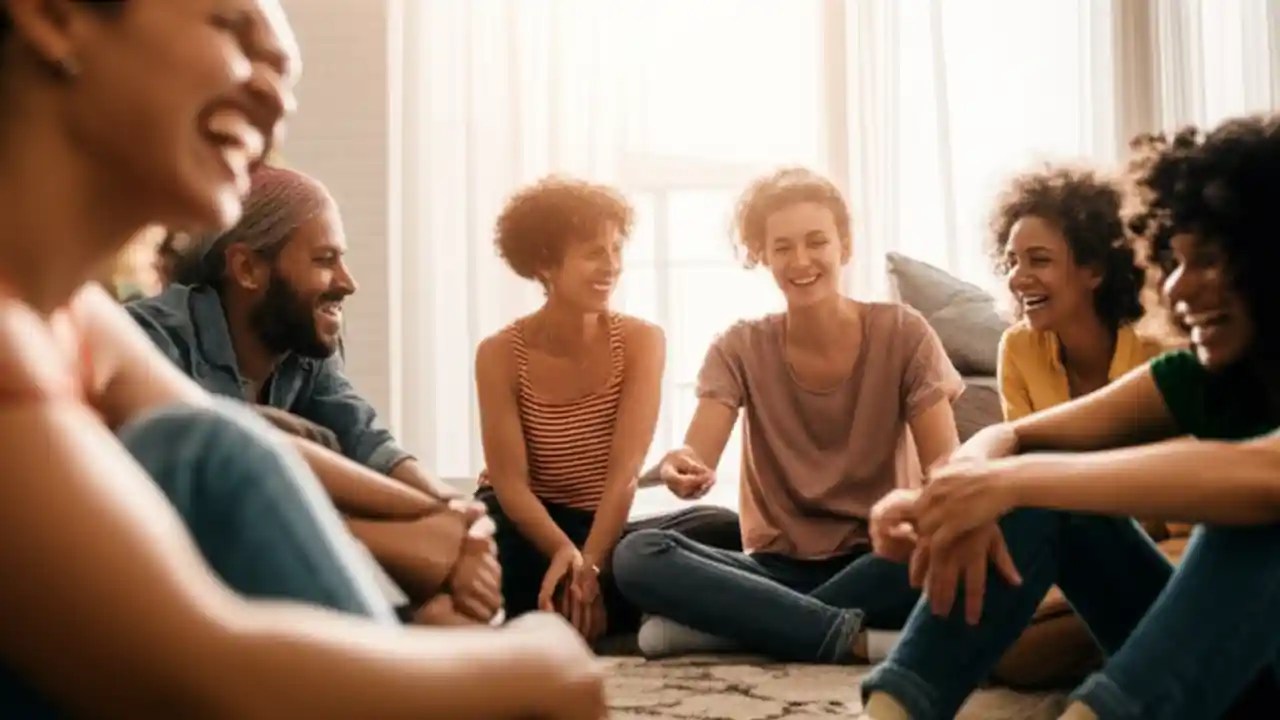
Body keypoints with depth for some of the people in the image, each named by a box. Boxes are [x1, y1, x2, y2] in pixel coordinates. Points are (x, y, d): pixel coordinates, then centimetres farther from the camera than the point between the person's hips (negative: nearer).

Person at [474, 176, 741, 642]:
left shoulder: (641, 340, -7)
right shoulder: (500, 354, -9)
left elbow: (625, 470, -17)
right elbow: (510, 482, -16)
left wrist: (590, 564, -31)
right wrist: (566, 553, -35)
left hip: (604, 531, 2)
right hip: (528, 534, -2)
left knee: (722, 529, -26)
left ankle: (552, 617, -25)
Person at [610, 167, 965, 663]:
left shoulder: (902, 334, -3)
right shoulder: (740, 350, 0)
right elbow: (698, 459, -14)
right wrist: (681, 469, -40)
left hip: (877, 561, -1)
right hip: (779, 565, 1)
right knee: (636, 556, -26)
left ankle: (729, 622, -26)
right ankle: (852, 636, -30)